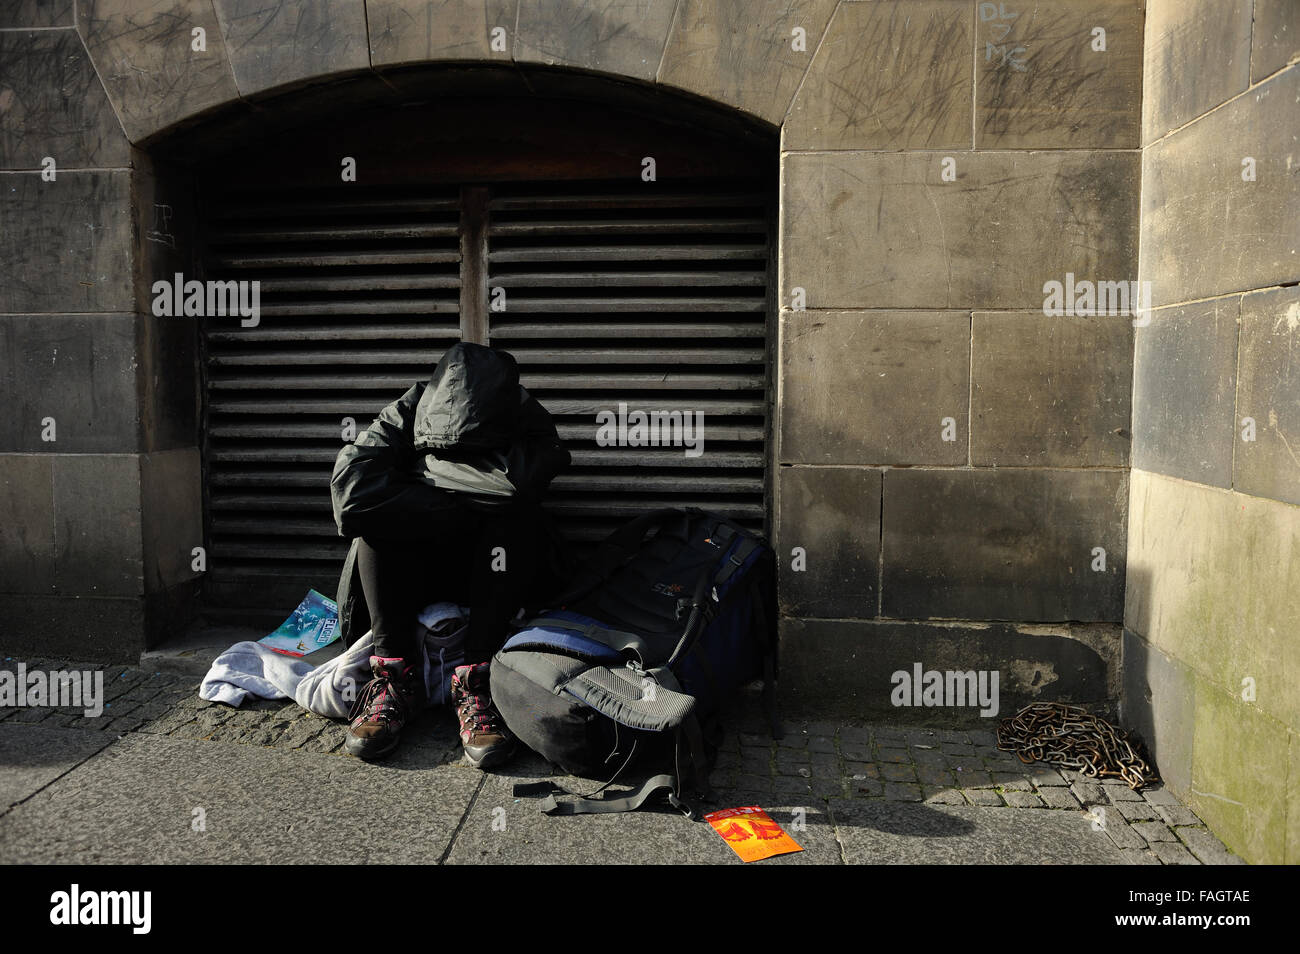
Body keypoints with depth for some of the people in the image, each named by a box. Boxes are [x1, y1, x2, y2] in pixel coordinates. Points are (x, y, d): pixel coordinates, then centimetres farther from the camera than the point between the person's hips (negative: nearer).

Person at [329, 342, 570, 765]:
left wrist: (428, 466, -27)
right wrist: (461, 509, -28)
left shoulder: (527, 420, -17)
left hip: (490, 573, -1)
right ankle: (396, 675, -24)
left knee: (518, 519, -30)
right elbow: (350, 487, -32)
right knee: (377, 512, -26)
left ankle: (474, 682, -29)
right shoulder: (406, 414, -15)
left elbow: (517, 481, -40)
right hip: (411, 577, 1)